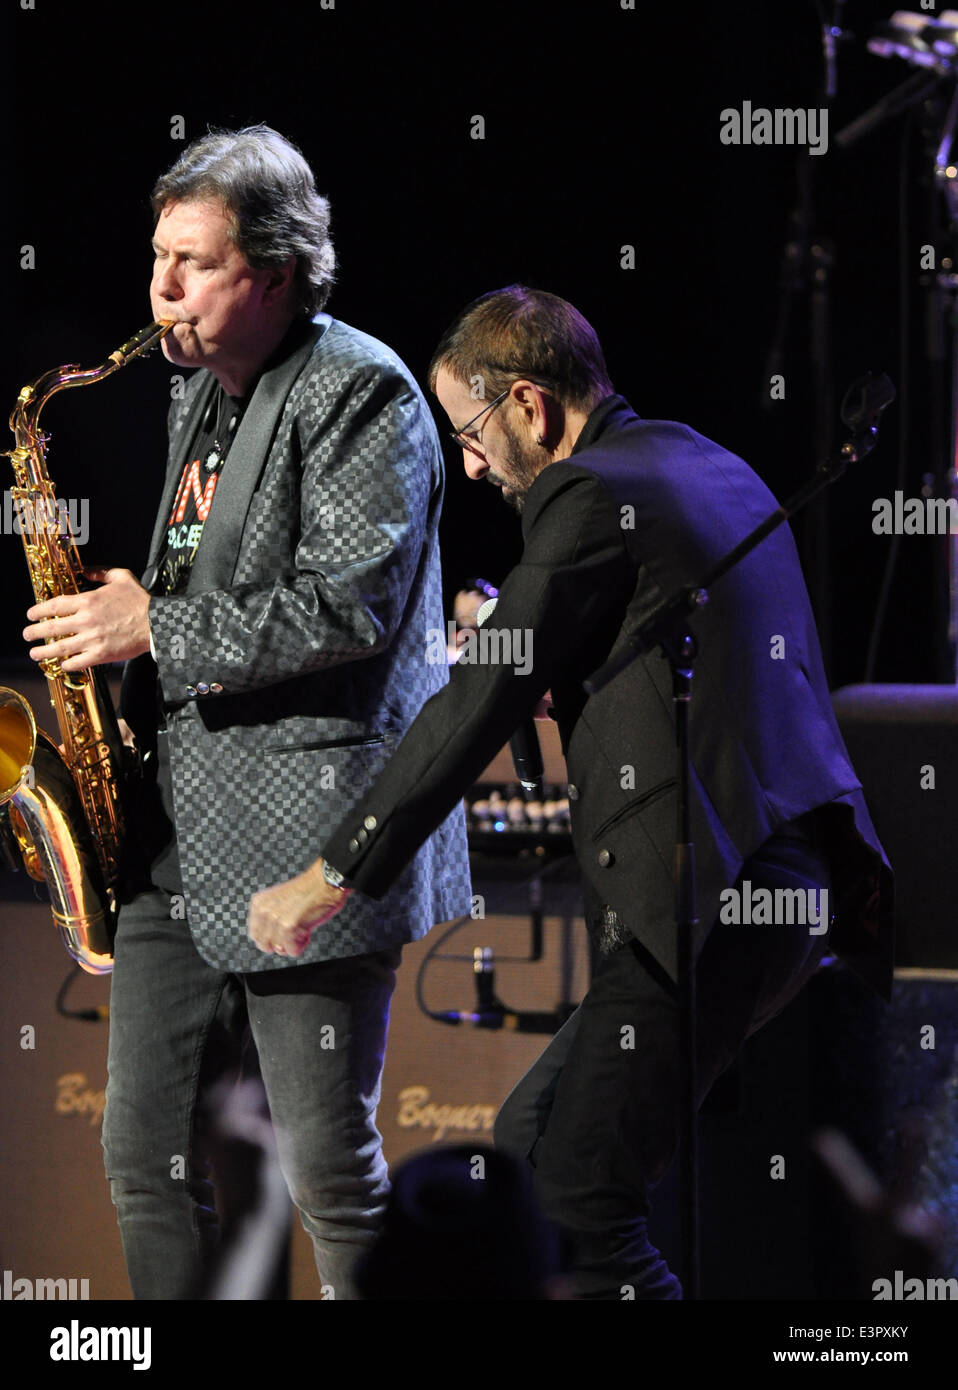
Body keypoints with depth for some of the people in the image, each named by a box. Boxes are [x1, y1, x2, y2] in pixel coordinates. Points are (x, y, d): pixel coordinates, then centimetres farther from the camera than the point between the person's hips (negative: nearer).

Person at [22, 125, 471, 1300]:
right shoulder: (200, 396, 17)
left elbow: (353, 606, -19)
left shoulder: (360, 393, -10)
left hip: (306, 830, -8)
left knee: (326, 1162, -4)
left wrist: (155, 630, -16)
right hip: (177, 829, 9)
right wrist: (116, 617, 10)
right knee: (144, 1151, 7)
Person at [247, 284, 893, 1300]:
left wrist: (329, 880, -6)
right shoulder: (709, 465, 20)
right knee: (526, 1148, 17)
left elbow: (480, 706, -10)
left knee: (575, 1202, -12)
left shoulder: (588, 494, -8)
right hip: (790, 884, 10)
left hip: (710, 902, -10)